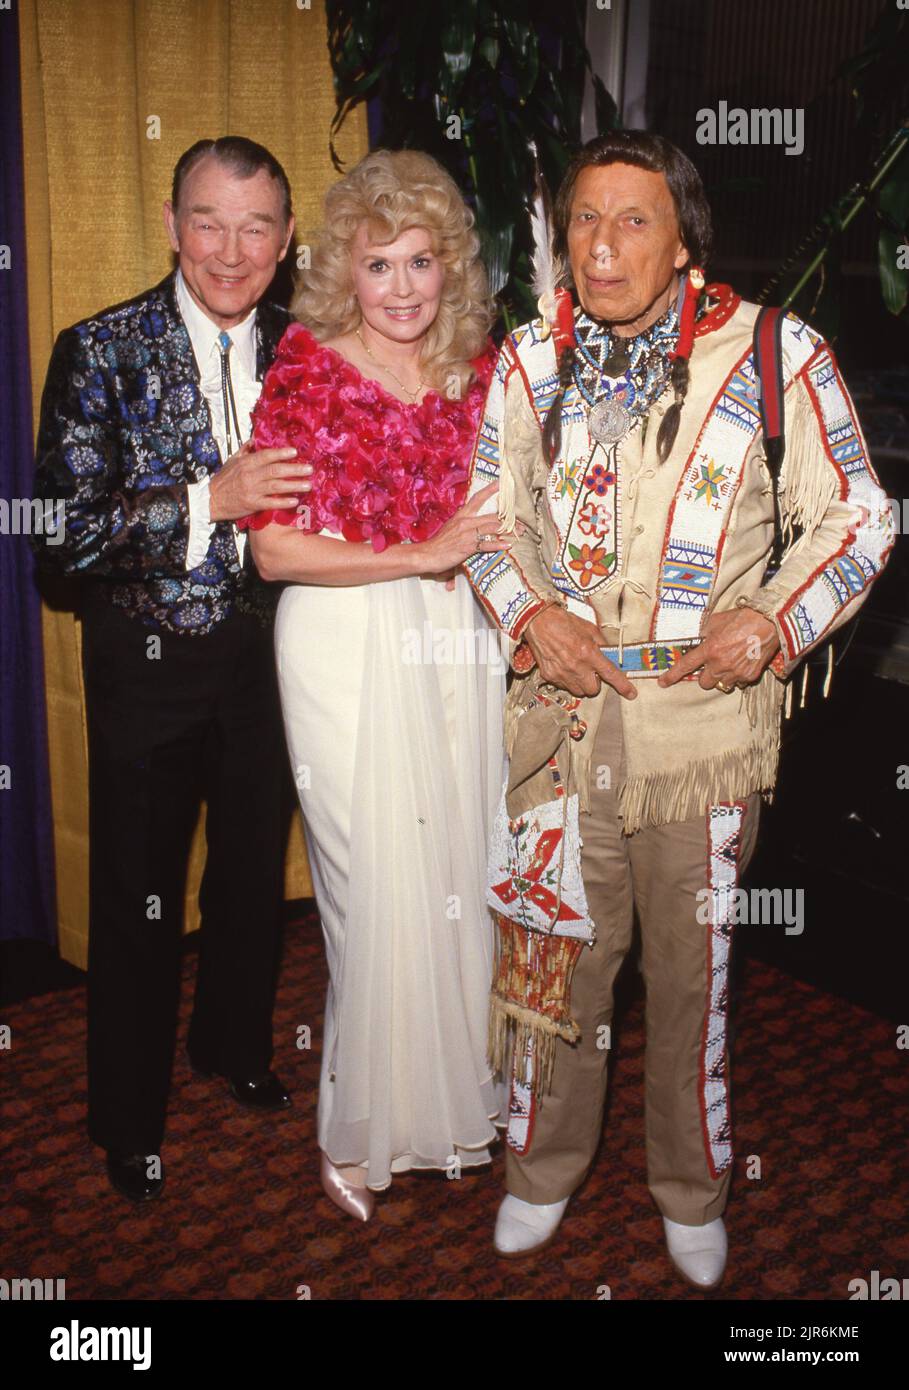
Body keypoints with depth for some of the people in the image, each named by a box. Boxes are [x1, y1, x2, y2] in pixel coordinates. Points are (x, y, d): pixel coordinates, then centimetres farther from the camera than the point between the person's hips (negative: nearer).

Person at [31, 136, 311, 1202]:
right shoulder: (101, 352, -13)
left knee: (255, 873, 21)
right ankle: (128, 1115, 34)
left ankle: (234, 1046, 48)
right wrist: (211, 497, -27)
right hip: (148, 665, -3)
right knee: (136, 901, 11)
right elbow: (64, 536, -20)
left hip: (265, 653, 4)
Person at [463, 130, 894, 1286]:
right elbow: (485, 515, 13)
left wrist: (777, 620, -15)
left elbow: (856, 515, 0)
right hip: (561, 709, 2)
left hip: (706, 710, -2)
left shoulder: (773, 354, -6)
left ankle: (692, 1191, 35)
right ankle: (544, 1167, 37)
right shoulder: (530, 362, 4)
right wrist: (531, 613, -5)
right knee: (554, 946, 13)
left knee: (693, 964, 12)